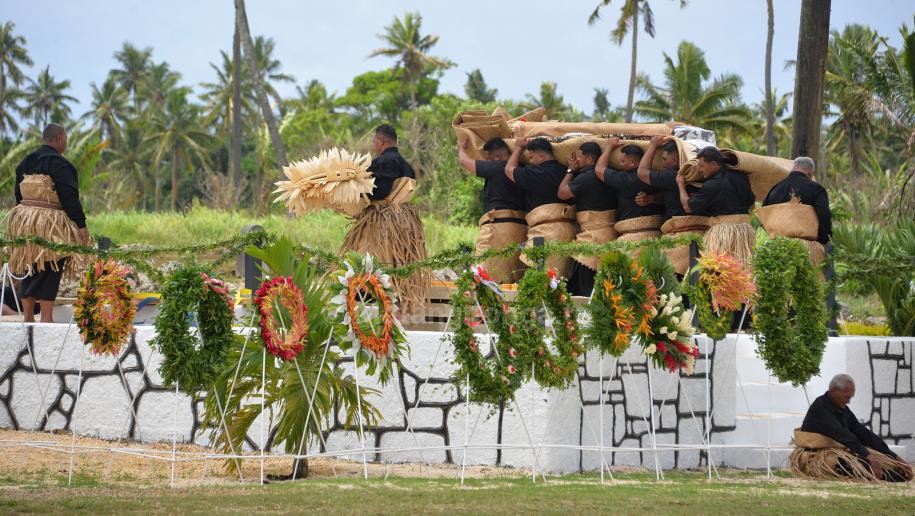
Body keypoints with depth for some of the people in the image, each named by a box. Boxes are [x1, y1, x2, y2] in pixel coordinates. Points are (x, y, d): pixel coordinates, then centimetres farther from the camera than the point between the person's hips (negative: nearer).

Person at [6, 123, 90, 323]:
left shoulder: (26, 162, 11)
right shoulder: (58, 163, -14)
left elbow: (19, 194, 16)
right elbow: (69, 196, -17)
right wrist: (81, 225, -14)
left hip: (23, 221, 7)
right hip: (50, 224, -7)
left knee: (29, 271, 12)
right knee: (49, 272, -3)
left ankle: (28, 316, 14)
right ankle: (46, 318, -6)